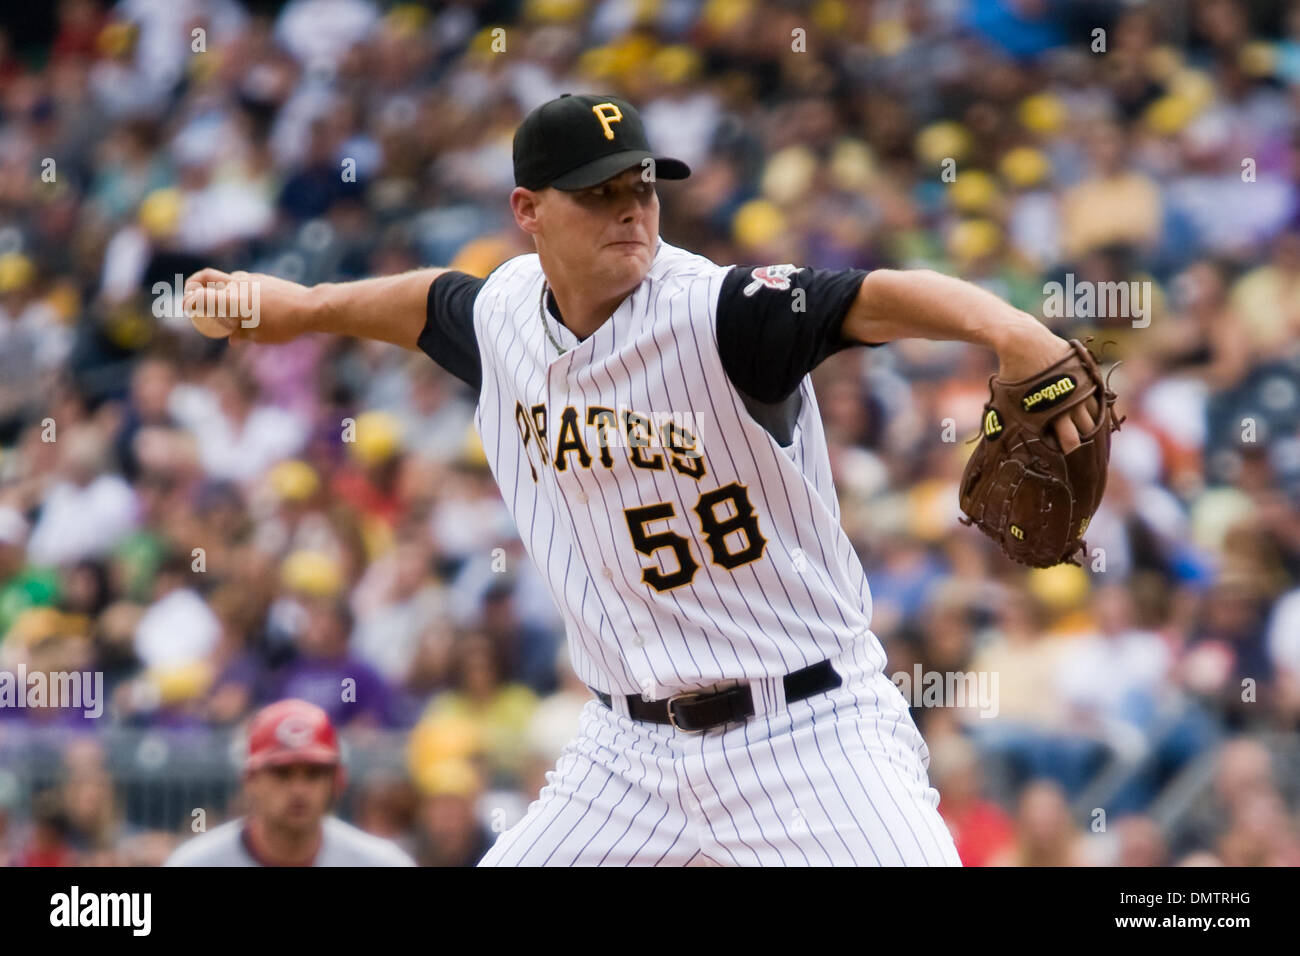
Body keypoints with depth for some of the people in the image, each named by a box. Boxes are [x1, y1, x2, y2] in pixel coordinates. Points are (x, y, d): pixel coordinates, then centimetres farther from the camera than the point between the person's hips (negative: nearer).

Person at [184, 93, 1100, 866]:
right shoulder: (503, 313, 2)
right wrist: (295, 304, 39)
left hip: (811, 731, -6)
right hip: (634, 748, 6)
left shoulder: (716, 312, -19)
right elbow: (432, 301, 26)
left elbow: (877, 298, -35)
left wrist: (1009, 329, -53)